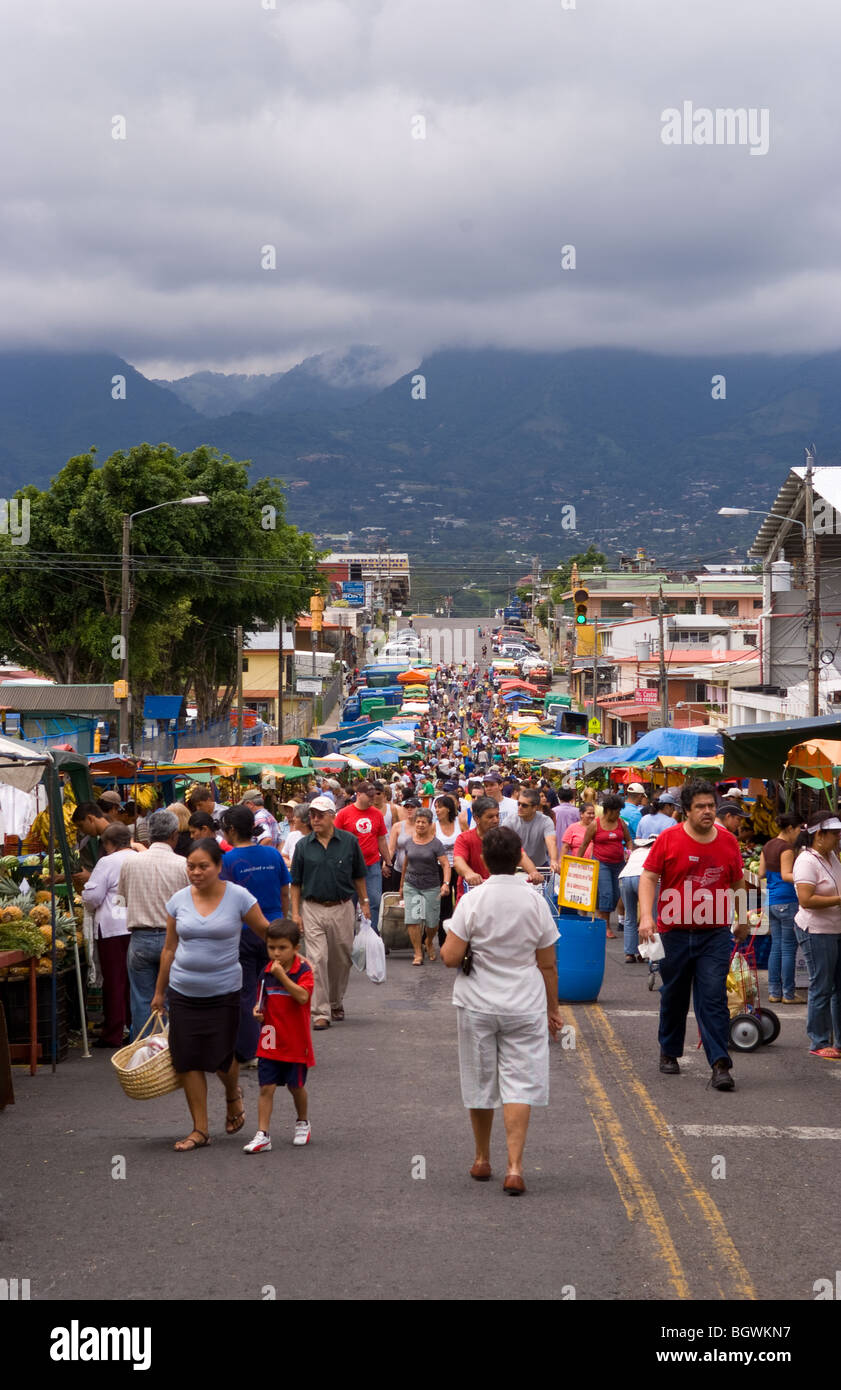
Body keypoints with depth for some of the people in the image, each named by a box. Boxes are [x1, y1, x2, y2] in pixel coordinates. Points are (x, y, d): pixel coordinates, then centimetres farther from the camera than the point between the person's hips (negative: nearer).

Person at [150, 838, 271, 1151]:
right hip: (183, 992, 3)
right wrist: (160, 991, 15)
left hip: (224, 992, -3)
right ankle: (200, 1129, 10)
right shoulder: (179, 900, 2)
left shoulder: (238, 897, -6)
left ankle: (233, 1096, 35)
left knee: (220, 1057, -1)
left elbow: (266, 932, 3)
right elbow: (170, 949, 11)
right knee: (188, 1060, 0)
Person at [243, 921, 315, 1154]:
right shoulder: (267, 972, 4)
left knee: (296, 1086, 12)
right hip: (270, 1042, 4)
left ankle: (302, 1123, 36)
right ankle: (263, 1135, -3)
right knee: (266, 1088, -3)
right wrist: (258, 1011, -2)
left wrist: (281, 975, -29)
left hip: (295, 1043, -3)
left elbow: (302, 996, -28)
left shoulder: (303, 971, -11)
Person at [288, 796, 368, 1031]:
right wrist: (295, 912, -2)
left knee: (341, 960, 10)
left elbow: (358, 876, 9)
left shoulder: (349, 841, 1)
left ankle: (336, 1004, 29)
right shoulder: (303, 845, 1)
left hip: (342, 908, 1)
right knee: (317, 960, -8)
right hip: (313, 909, -1)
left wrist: (364, 902, 7)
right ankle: (320, 1012, -7)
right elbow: (296, 882, 4)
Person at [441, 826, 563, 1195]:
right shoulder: (535, 902, -5)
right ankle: (514, 1166, -11)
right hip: (525, 1007, 0)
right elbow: (548, 964, 1)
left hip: (478, 1005, 0)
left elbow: (450, 957, -13)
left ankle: (482, 1160, 27)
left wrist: (445, 948, 11)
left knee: (480, 1083, 13)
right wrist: (553, 1008, 12)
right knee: (519, 1084, 0)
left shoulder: (472, 901, -11)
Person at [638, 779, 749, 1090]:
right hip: (674, 933, 0)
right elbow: (648, 877, -4)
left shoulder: (728, 842, 4)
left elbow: (738, 884, 18)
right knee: (674, 996, 14)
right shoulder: (668, 839, -3)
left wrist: (743, 920, 23)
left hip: (715, 935, 0)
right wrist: (646, 916, -16)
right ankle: (669, 1053, 33)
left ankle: (720, 1065, -11)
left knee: (713, 998, -8)